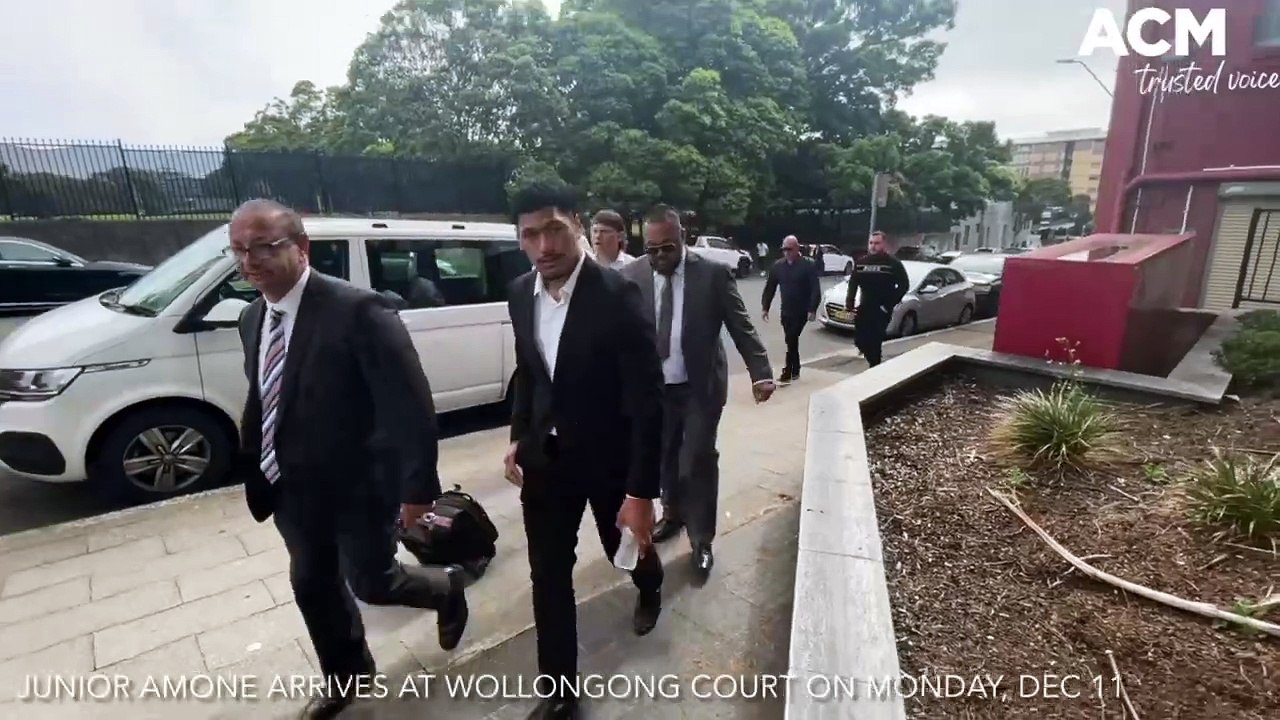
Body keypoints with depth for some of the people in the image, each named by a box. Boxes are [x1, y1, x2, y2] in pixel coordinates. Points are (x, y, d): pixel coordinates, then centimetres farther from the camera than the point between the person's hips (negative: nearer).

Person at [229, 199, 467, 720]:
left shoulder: (358, 310, -23)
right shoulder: (252, 318, 3)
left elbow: (410, 403, -24)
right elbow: (260, 401, 13)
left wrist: (418, 486, -23)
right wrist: (252, 474, 13)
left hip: (359, 485, -7)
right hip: (292, 488, 8)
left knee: (370, 583, 7)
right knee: (312, 584, 21)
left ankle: (447, 591, 40)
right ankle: (346, 675, 47)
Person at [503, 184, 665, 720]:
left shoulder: (616, 295, -23)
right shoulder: (520, 293, -5)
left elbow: (647, 399, -23)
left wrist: (641, 492, -24)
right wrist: (518, 435, 8)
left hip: (609, 458, -3)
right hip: (546, 457, 4)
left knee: (628, 548, 22)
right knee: (548, 575, 8)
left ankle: (649, 588, 59)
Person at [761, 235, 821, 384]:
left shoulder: (808, 265, -9)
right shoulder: (777, 265, 4)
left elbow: (816, 289, -12)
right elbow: (770, 288, 9)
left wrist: (812, 309, -19)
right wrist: (765, 307, 5)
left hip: (802, 311, -5)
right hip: (785, 311, 5)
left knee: (791, 341, -9)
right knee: (791, 341, 12)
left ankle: (787, 373, -4)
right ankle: (795, 371, 25)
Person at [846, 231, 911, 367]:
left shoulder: (893, 263, -5)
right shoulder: (861, 262, 8)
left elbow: (904, 285, -6)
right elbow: (853, 283, 13)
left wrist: (890, 303, -14)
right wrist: (849, 302, -1)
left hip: (881, 310, -5)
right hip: (864, 308, 5)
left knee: (874, 342, -9)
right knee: (860, 340, 6)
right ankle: (874, 364, 31)